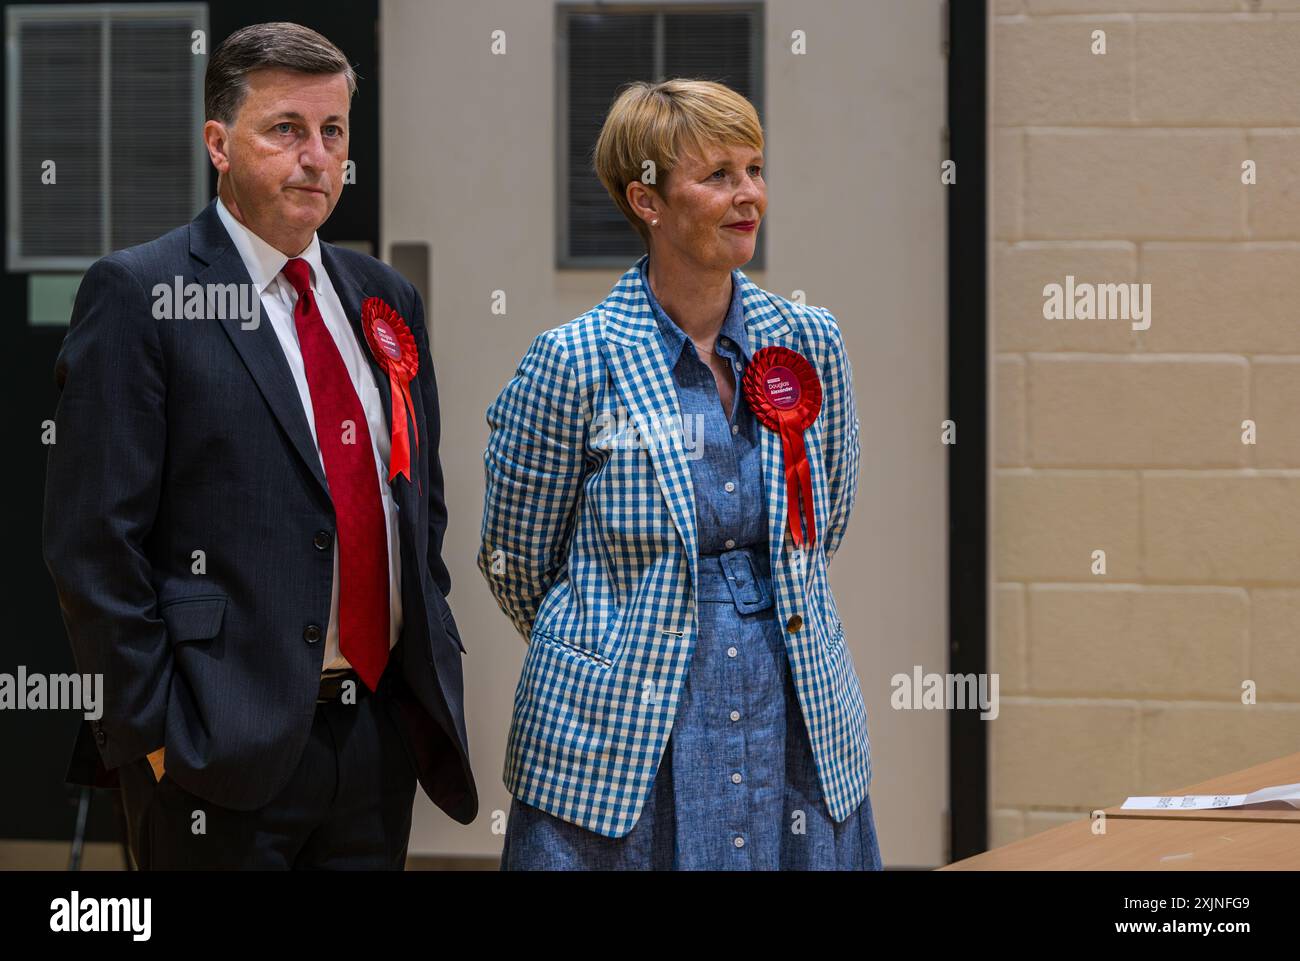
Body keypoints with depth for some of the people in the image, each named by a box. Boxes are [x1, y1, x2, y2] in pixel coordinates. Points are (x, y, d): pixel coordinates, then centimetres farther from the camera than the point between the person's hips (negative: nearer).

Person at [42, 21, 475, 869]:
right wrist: (152, 731, -13)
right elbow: (95, 542, -10)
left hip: (382, 732, 6)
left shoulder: (384, 300, 14)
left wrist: (434, 664, 11)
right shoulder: (137, 294, -6)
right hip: (227, 748, -6)